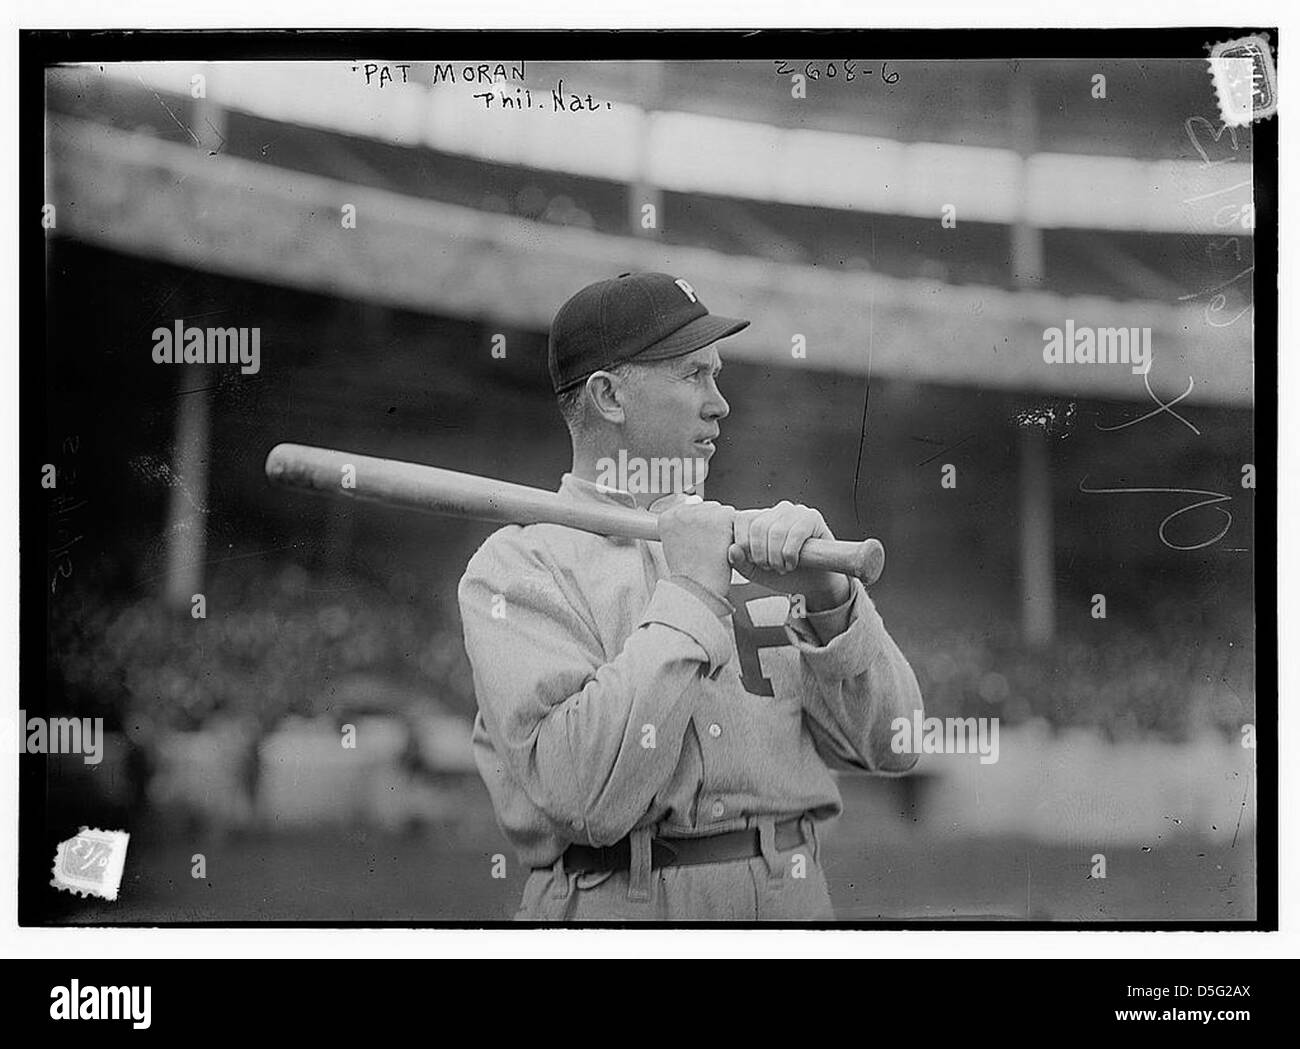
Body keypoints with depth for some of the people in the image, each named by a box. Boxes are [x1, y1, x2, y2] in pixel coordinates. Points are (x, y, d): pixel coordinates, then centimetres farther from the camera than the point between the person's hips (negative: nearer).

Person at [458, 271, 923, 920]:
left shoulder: (741, 541, 13)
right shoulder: (517, 566, -1)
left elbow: (889, 745, 5)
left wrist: (827, 599, -10)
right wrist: (691, 596, -12)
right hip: (619, 911, -3)